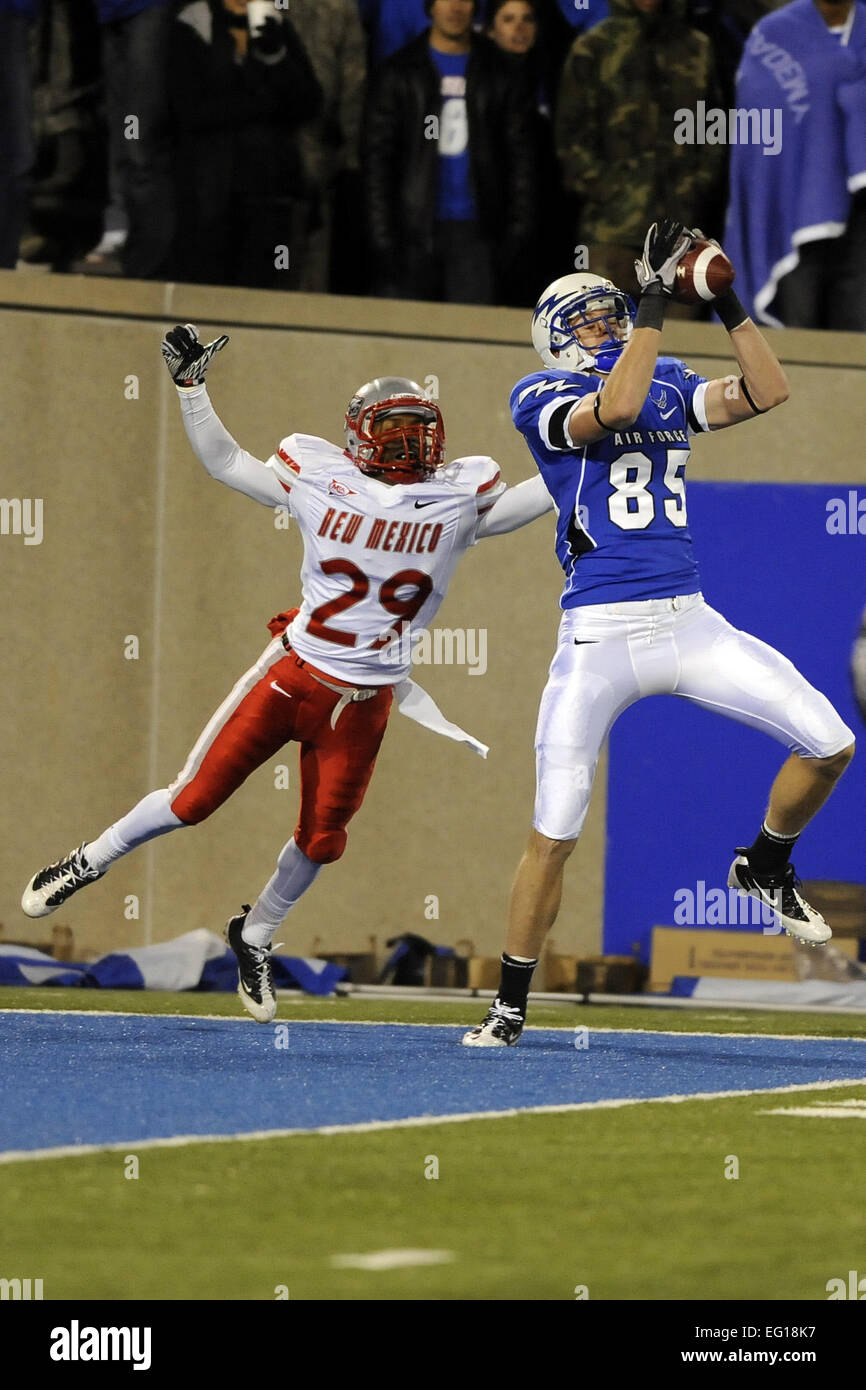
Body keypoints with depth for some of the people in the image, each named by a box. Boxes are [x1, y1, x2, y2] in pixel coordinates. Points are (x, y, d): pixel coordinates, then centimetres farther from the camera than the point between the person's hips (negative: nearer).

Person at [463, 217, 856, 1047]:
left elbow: (767, 391, 2)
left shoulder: (670, 386, 15)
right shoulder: (541, 398, 0)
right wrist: (657, 297, -19)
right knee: (555, 831, -5)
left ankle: (765, 869, 22)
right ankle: (510, 1006, 9)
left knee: (830, 744, -6)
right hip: (600, 635, -4)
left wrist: (725, 301, -3)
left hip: (690, 624, 5)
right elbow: (616, 407, -21)